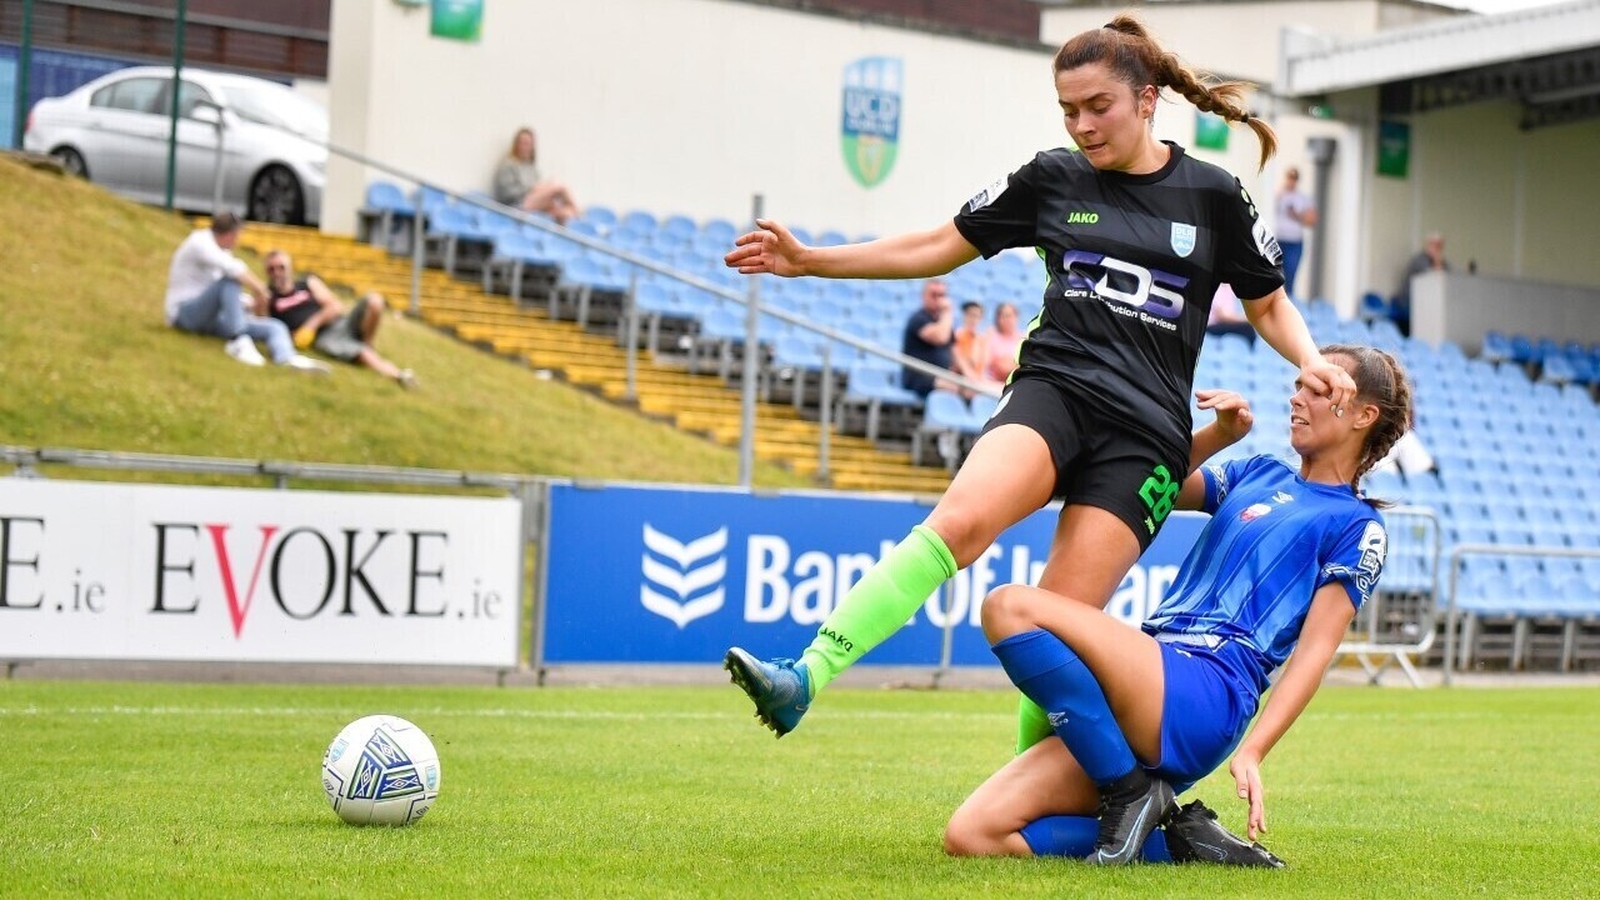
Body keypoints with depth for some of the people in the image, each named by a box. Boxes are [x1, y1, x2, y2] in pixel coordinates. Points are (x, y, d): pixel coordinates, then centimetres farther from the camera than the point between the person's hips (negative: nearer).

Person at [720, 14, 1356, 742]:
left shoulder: (1212, 196, 7)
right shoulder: (1053, 179, 10)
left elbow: (1270, 305, 18)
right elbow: (941, 247, 17)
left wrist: (1311, 362, -3)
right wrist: (809, 260, 13)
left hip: (1145, 431, 0)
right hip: (1054, 390, 0)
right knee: (961, 518, -30)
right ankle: (804, 679, -42)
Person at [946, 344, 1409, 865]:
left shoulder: (1359, 527, 7)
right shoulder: (1259, 475, 27)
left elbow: (1316, 648, -3)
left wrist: (1252, 752, -15)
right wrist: (1221, 434, 14)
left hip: (1206, 697, -7)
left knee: (1011, 607, -27)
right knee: (969, 837, -11)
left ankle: (1131, 795, -17)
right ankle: (1171, 838, -2)